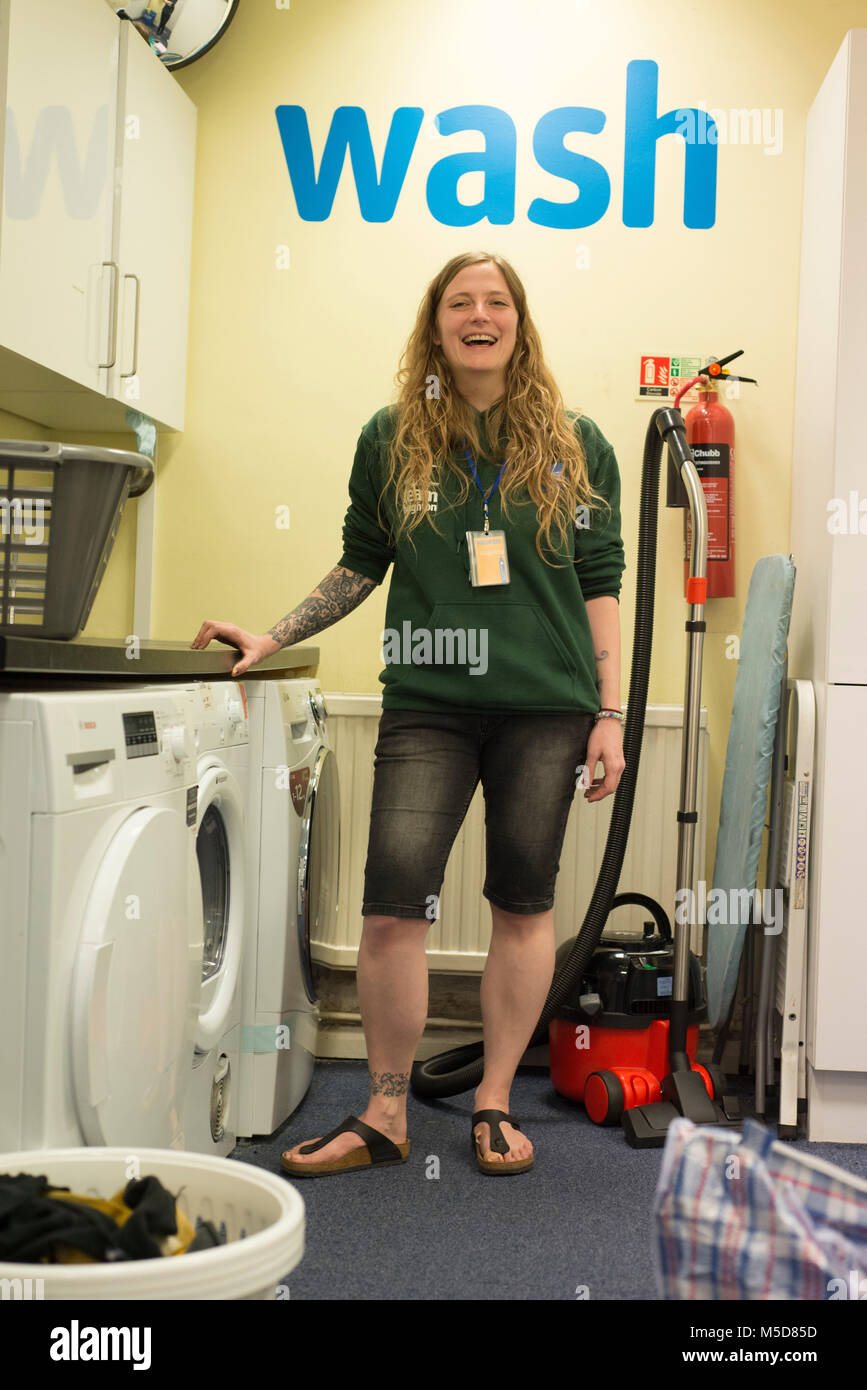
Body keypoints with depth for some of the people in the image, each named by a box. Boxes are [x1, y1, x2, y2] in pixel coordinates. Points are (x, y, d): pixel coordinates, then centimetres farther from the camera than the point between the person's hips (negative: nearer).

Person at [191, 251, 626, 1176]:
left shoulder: (575, 446, 5)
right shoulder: (391, 440, 7)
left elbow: (600, 586, 5)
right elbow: (360, 566, 14)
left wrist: (609, 716, 1)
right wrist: (273, 639, 5)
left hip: (546, 708, 0)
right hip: (427, 704, 0)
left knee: (524, 905, 8)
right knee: (392, 909, -5)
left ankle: (494, 1103, 24)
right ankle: (384, 1118, 12)